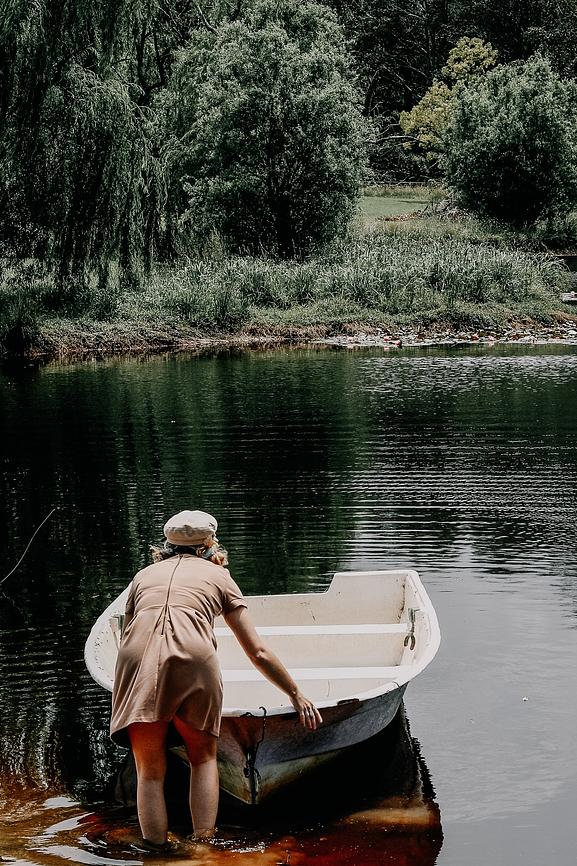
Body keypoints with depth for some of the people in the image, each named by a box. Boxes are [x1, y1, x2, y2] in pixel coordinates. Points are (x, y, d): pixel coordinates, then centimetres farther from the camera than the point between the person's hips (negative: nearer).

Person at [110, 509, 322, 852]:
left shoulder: (144, 575, 31)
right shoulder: (218, 576, 25)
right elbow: (258, 653, 22)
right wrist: (296, 695, 31)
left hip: (138, 663, 1)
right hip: (195, 662, -1)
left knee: (150, 771, 13)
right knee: (203, 757, 20)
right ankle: (204, 844, 13)